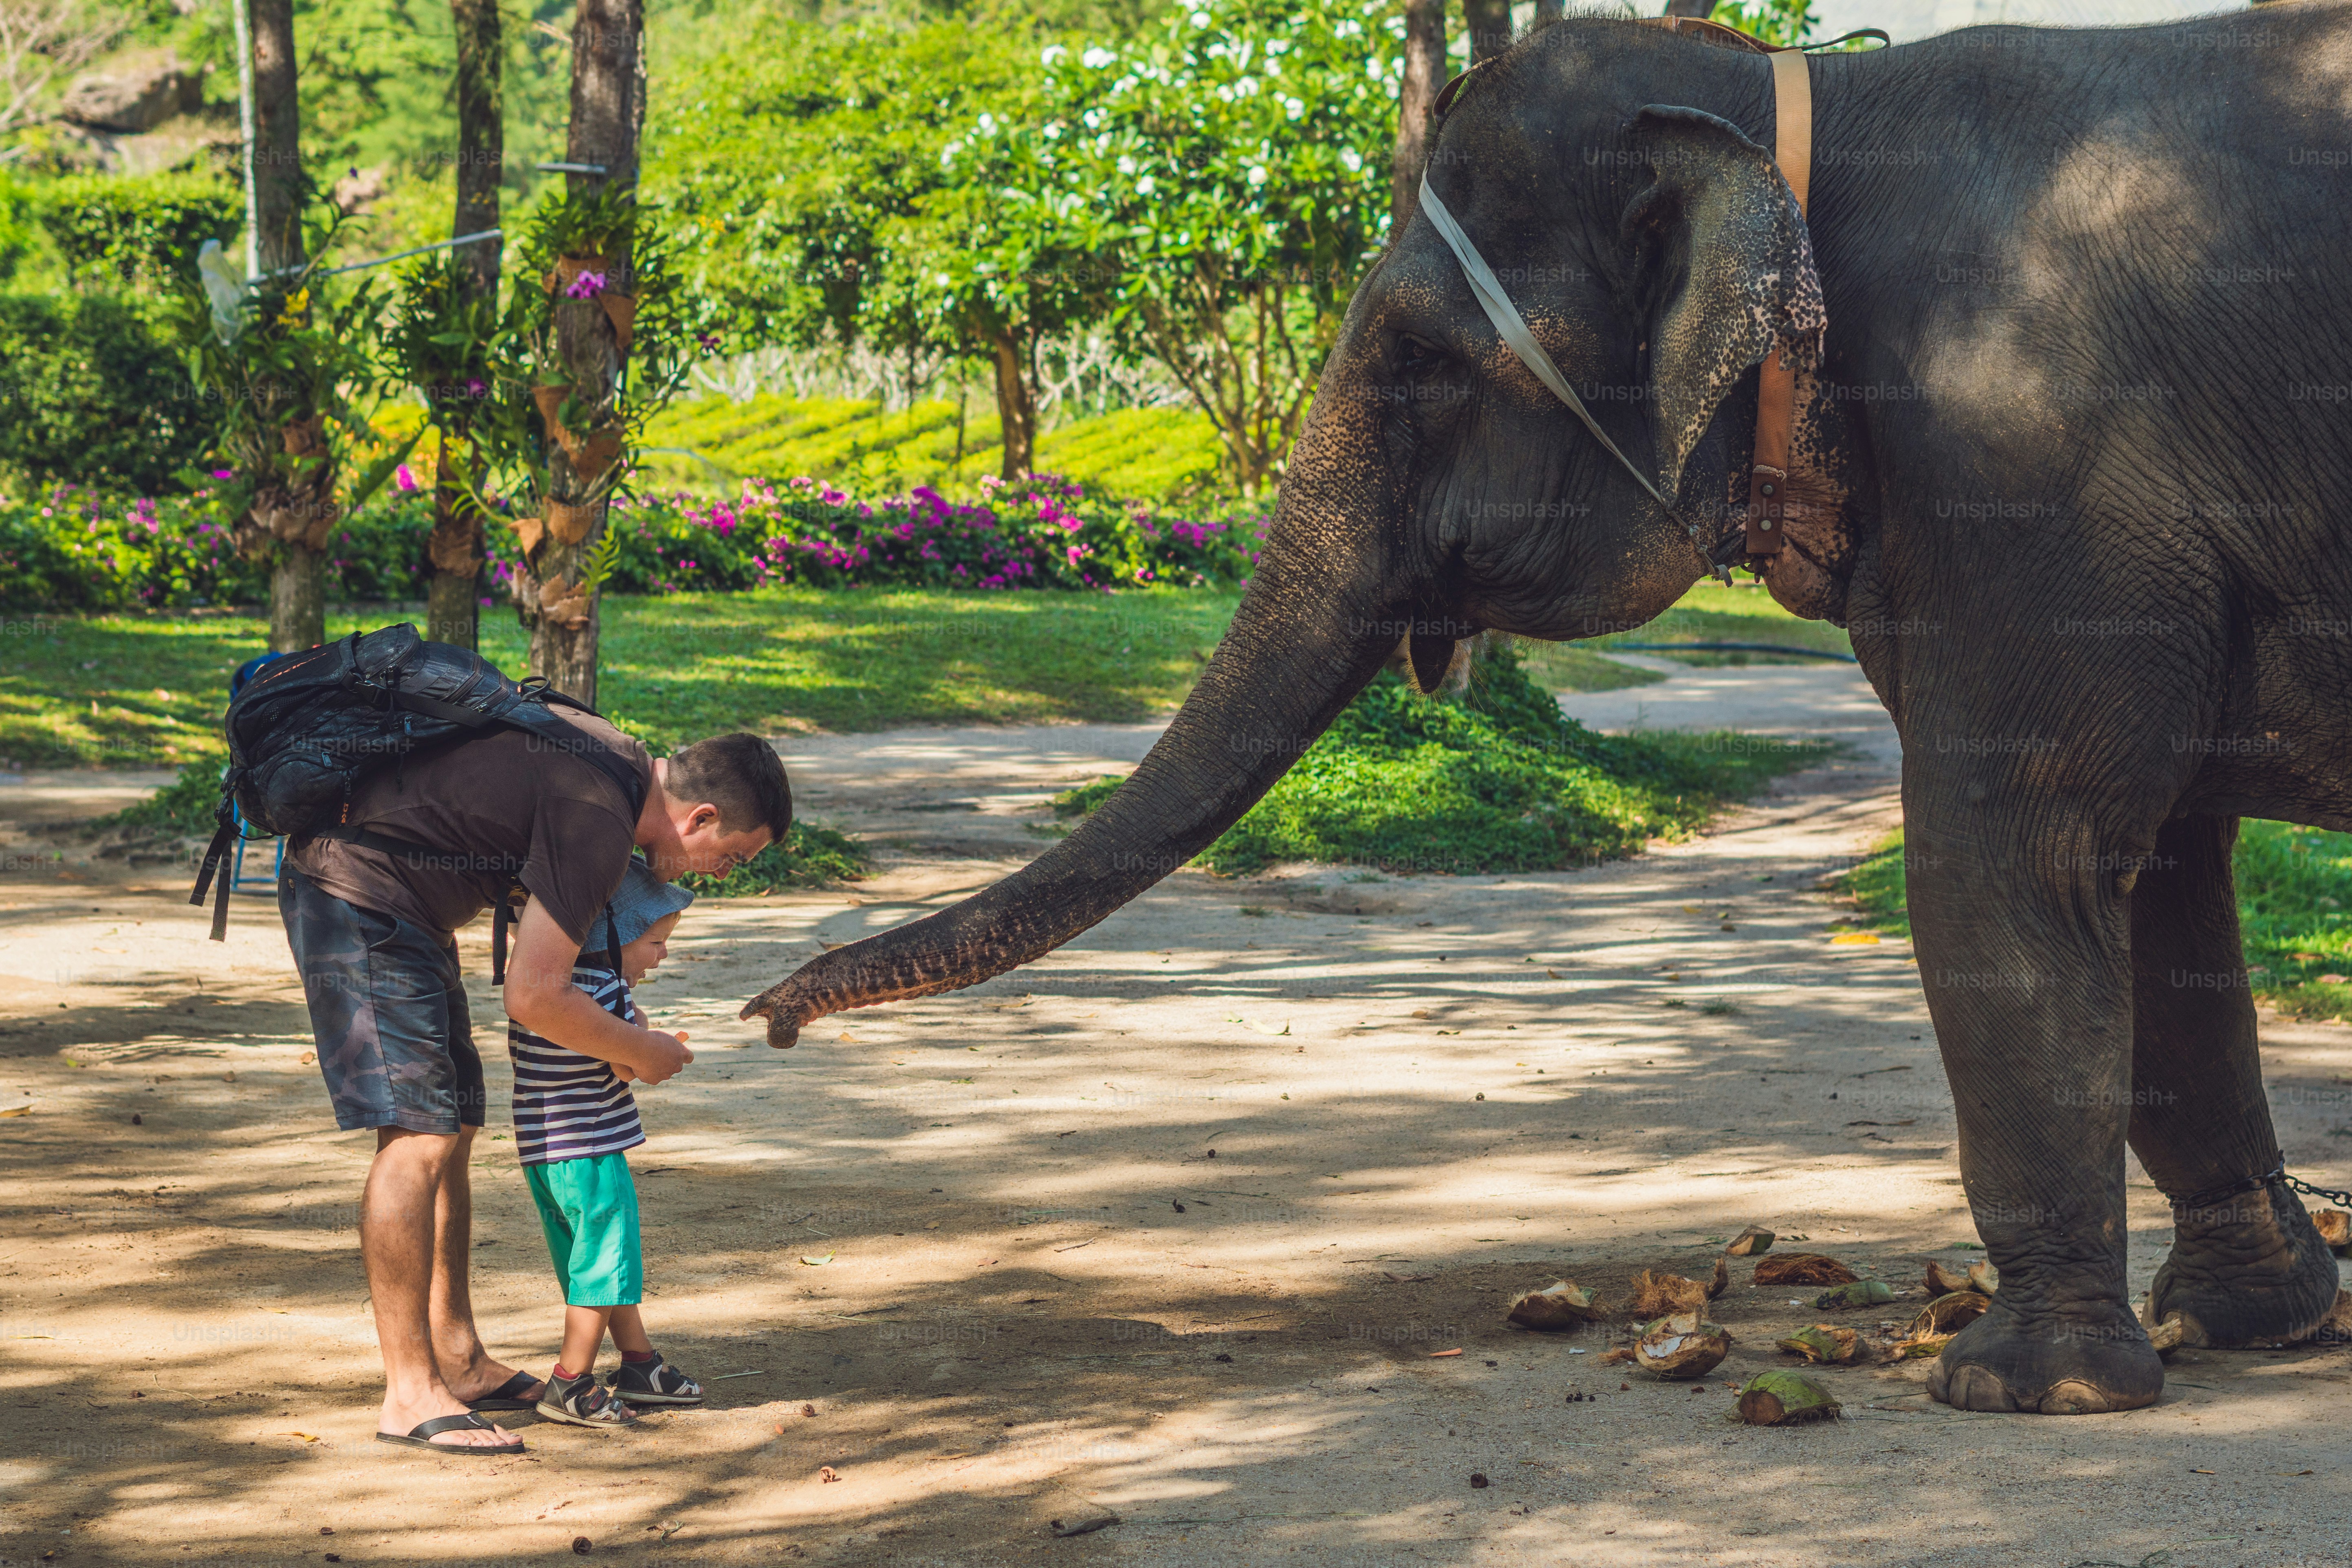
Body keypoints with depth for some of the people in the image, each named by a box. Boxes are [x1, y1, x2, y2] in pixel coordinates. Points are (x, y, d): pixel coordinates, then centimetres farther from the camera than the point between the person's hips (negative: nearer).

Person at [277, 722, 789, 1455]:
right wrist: (640, 1051, -6)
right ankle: (411, 1395, -9)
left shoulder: (616, 756, 7)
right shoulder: (598, 821, -22)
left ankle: (458, 1359, 19)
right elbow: (533, 997, -23)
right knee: (419, 1135, -12)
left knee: (453, 1124, 13)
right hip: (359, 895, -11)